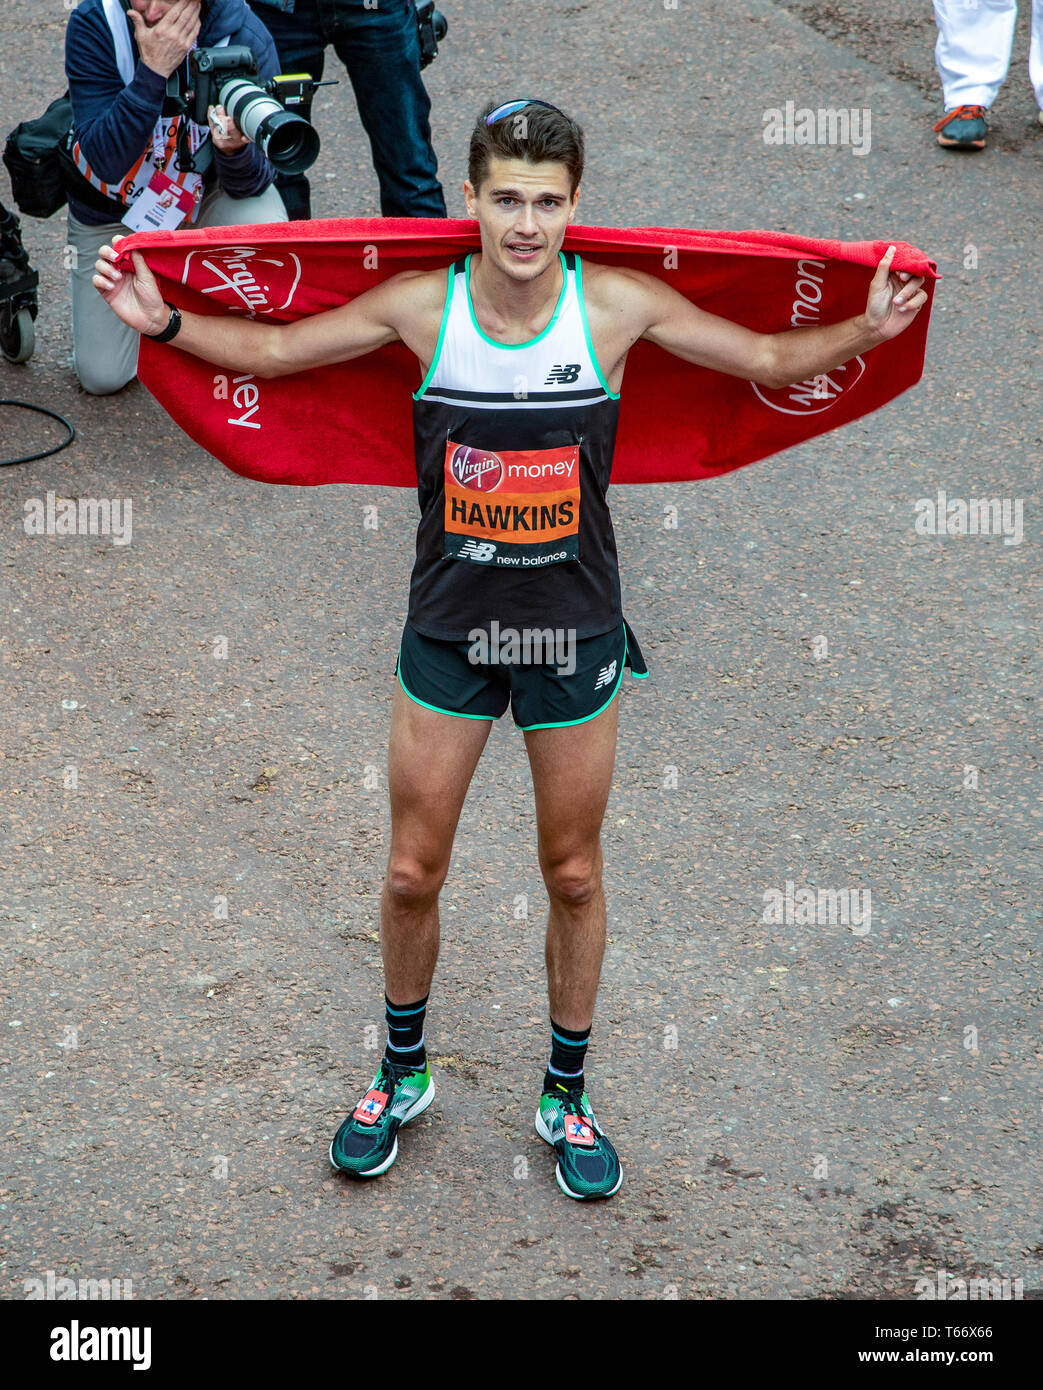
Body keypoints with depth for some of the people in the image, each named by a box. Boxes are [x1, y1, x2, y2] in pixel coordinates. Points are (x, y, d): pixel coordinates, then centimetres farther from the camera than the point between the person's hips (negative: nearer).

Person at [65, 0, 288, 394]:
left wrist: (235, 150, -46)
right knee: (102, 376, -3)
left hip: (204, 190, 0)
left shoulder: (245, 39, -26)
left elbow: (250, 184, -22)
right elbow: (107, 162, -33)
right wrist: (152, 71, -43)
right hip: (112, 210, 0)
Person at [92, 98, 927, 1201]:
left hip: (574, 633, 0)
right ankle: (403, 1073, 33)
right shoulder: (421, 305, -10)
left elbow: (773, 359, -2)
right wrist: (165, 321, -9)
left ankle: (567, 1096, 31)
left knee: (573, 874, 12)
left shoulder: (619, 305, -12)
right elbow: (273, 348, 2)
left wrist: (867, 329, -15)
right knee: (413, 873, 9)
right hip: (448, 628, 0)